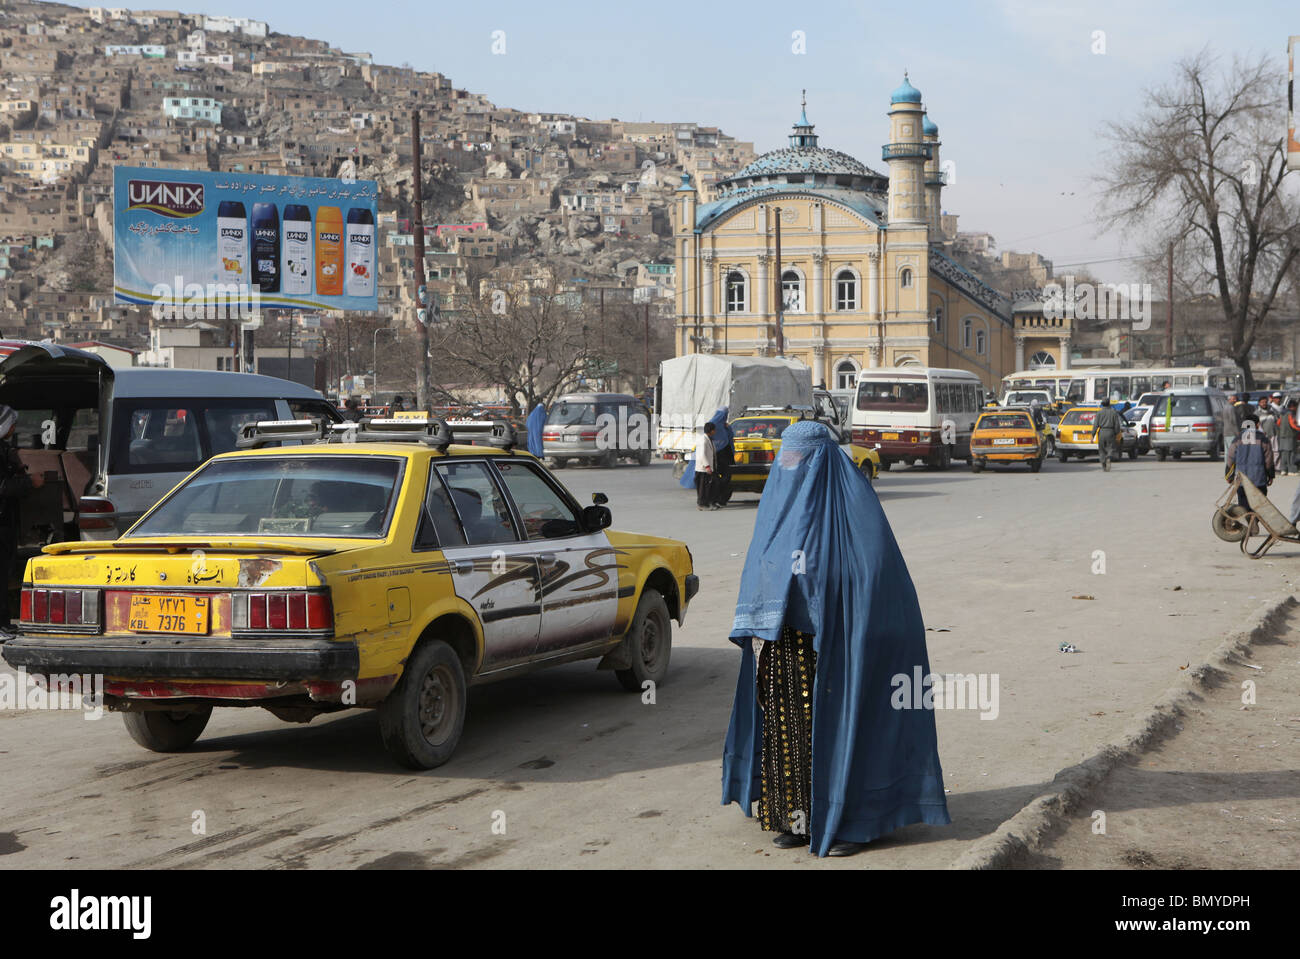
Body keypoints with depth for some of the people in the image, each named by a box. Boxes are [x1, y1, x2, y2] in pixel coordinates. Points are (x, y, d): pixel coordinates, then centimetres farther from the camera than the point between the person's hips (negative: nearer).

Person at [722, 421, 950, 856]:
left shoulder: (850, 503, -9)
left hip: (834, 646, -6)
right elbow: (761, 573, 16)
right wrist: (756, 625, 7)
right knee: (789, 729, 9)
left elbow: (879, 575, -12)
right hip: (785, 645, 6)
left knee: (839, 725, -1)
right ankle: (797, 818, 19)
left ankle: (851, 820, 9)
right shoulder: (781, 500, 11)